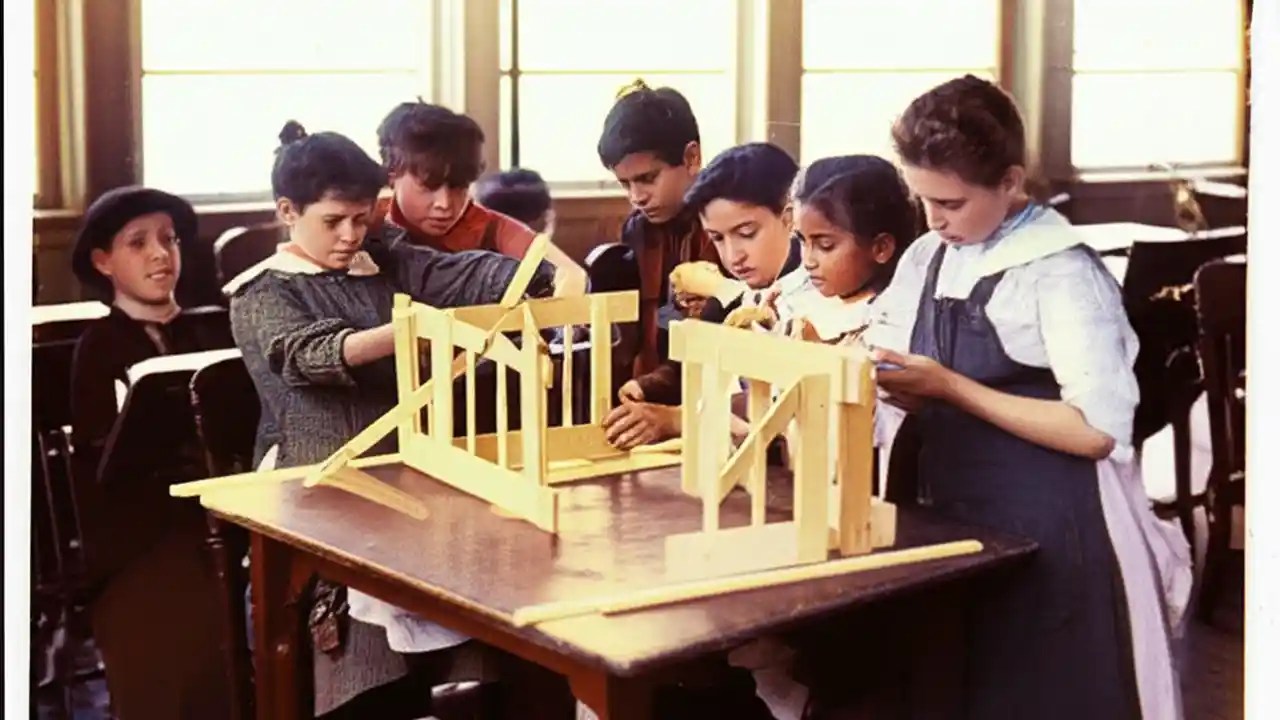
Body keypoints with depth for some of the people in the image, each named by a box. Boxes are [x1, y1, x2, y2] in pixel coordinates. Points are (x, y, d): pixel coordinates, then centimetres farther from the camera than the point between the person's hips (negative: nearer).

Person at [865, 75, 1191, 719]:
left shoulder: (1060, 273, -15)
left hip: (1046, 539, -7)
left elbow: (1097, 430, -22)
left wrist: (950, 388, -21)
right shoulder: (925, 261, 6)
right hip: (954, 524, 7)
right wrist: (876, 378, -10)